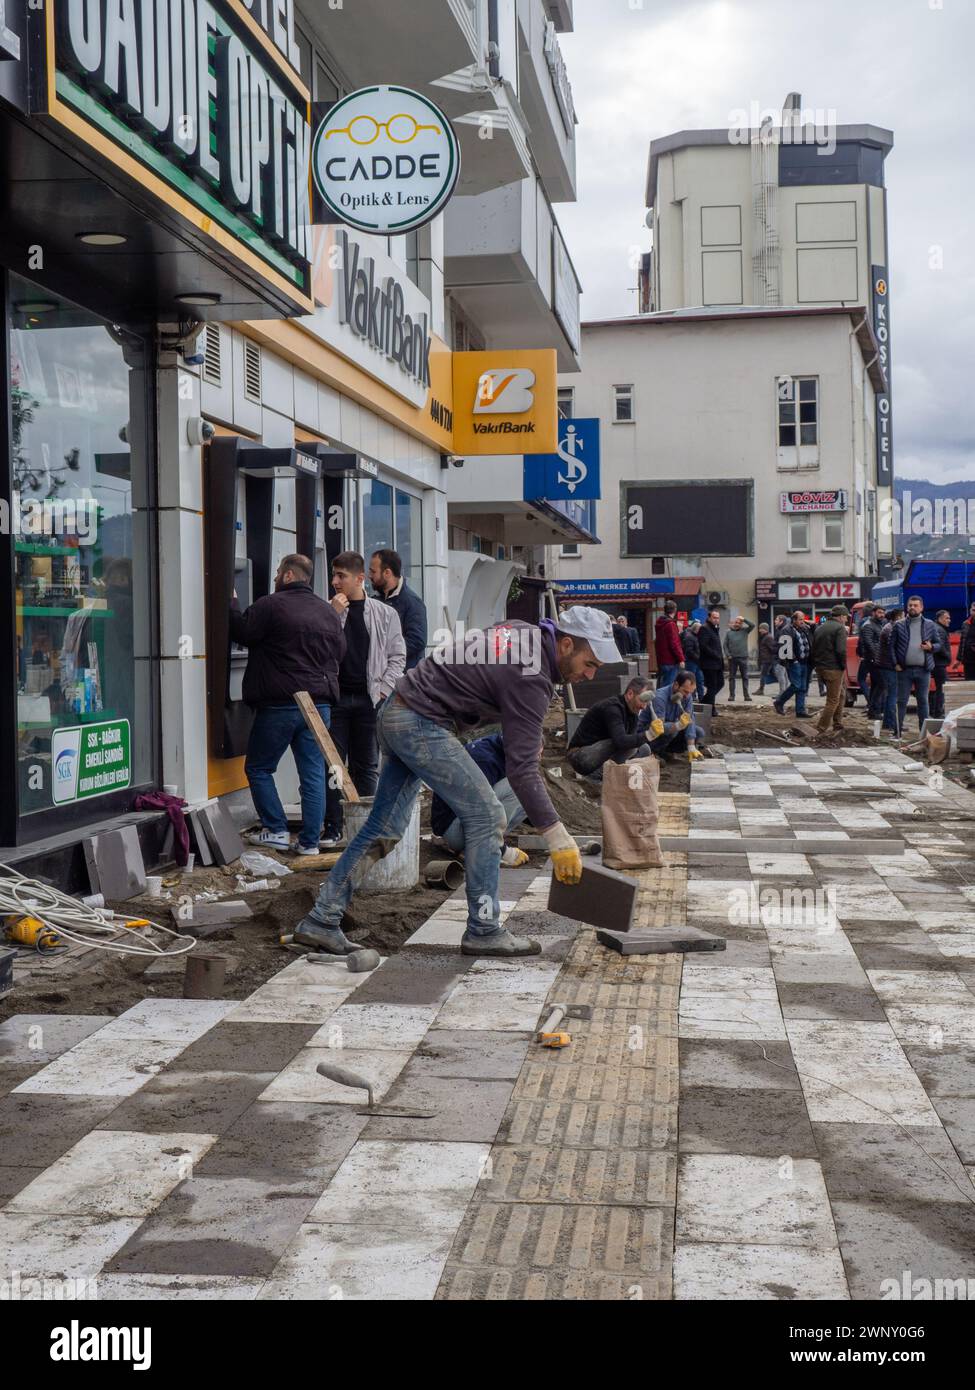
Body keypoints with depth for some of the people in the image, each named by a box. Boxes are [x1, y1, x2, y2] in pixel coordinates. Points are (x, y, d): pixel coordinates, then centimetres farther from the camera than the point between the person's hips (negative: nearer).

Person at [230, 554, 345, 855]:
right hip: (320, 703, 6)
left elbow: (241, 632, -5)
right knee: (314, 774, 6)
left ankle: (276, 830, 4)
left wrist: (232, 603, 10)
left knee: (258, 768, 9)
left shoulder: (271, 605, -9)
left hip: (280, 703, -5)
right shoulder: (328, 612, 11)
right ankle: (310, 841, 7)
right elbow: (340, 652, 18)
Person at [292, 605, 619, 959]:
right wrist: (558, 839, -22)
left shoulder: (525, 632, 8)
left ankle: (321, 921, 13)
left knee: (383, 828, 11)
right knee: (485, 816, -5)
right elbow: (522, 769, -23)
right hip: (422, 726, -10)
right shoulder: (529, 677, -19)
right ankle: (483, 932, 1)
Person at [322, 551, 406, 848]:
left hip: (369, 699, 0)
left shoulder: (385, 614, 6)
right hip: (335, 697, 0)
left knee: (367, 767, 7)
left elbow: (397, 656, 8)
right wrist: (333, 615, -10)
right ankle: (333, 828, 3)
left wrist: (383, 690, -4)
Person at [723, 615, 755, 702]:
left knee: (745, 677, 3)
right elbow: (725, 645, 3)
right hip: (732, 658, 0)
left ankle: (746, 695, 7)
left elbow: (753, 625, -10)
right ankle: (732, 695, 9)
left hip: (743, 657, 0)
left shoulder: (744, 630, 4)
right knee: (731, 677, 4)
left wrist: (744, 619, -12)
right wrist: (727, 655, -7)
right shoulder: (729, 632, 4)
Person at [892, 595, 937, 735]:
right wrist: (896, 663, -5)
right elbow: (892, 645, 4)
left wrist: (931, 647, -9)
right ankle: (898, 732, 4)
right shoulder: (899, 625, 4)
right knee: (901, 701, 0)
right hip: (905, 670, -1)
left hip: (923, 670, 1)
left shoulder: (929, 625, 8)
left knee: (923, 701, 7)